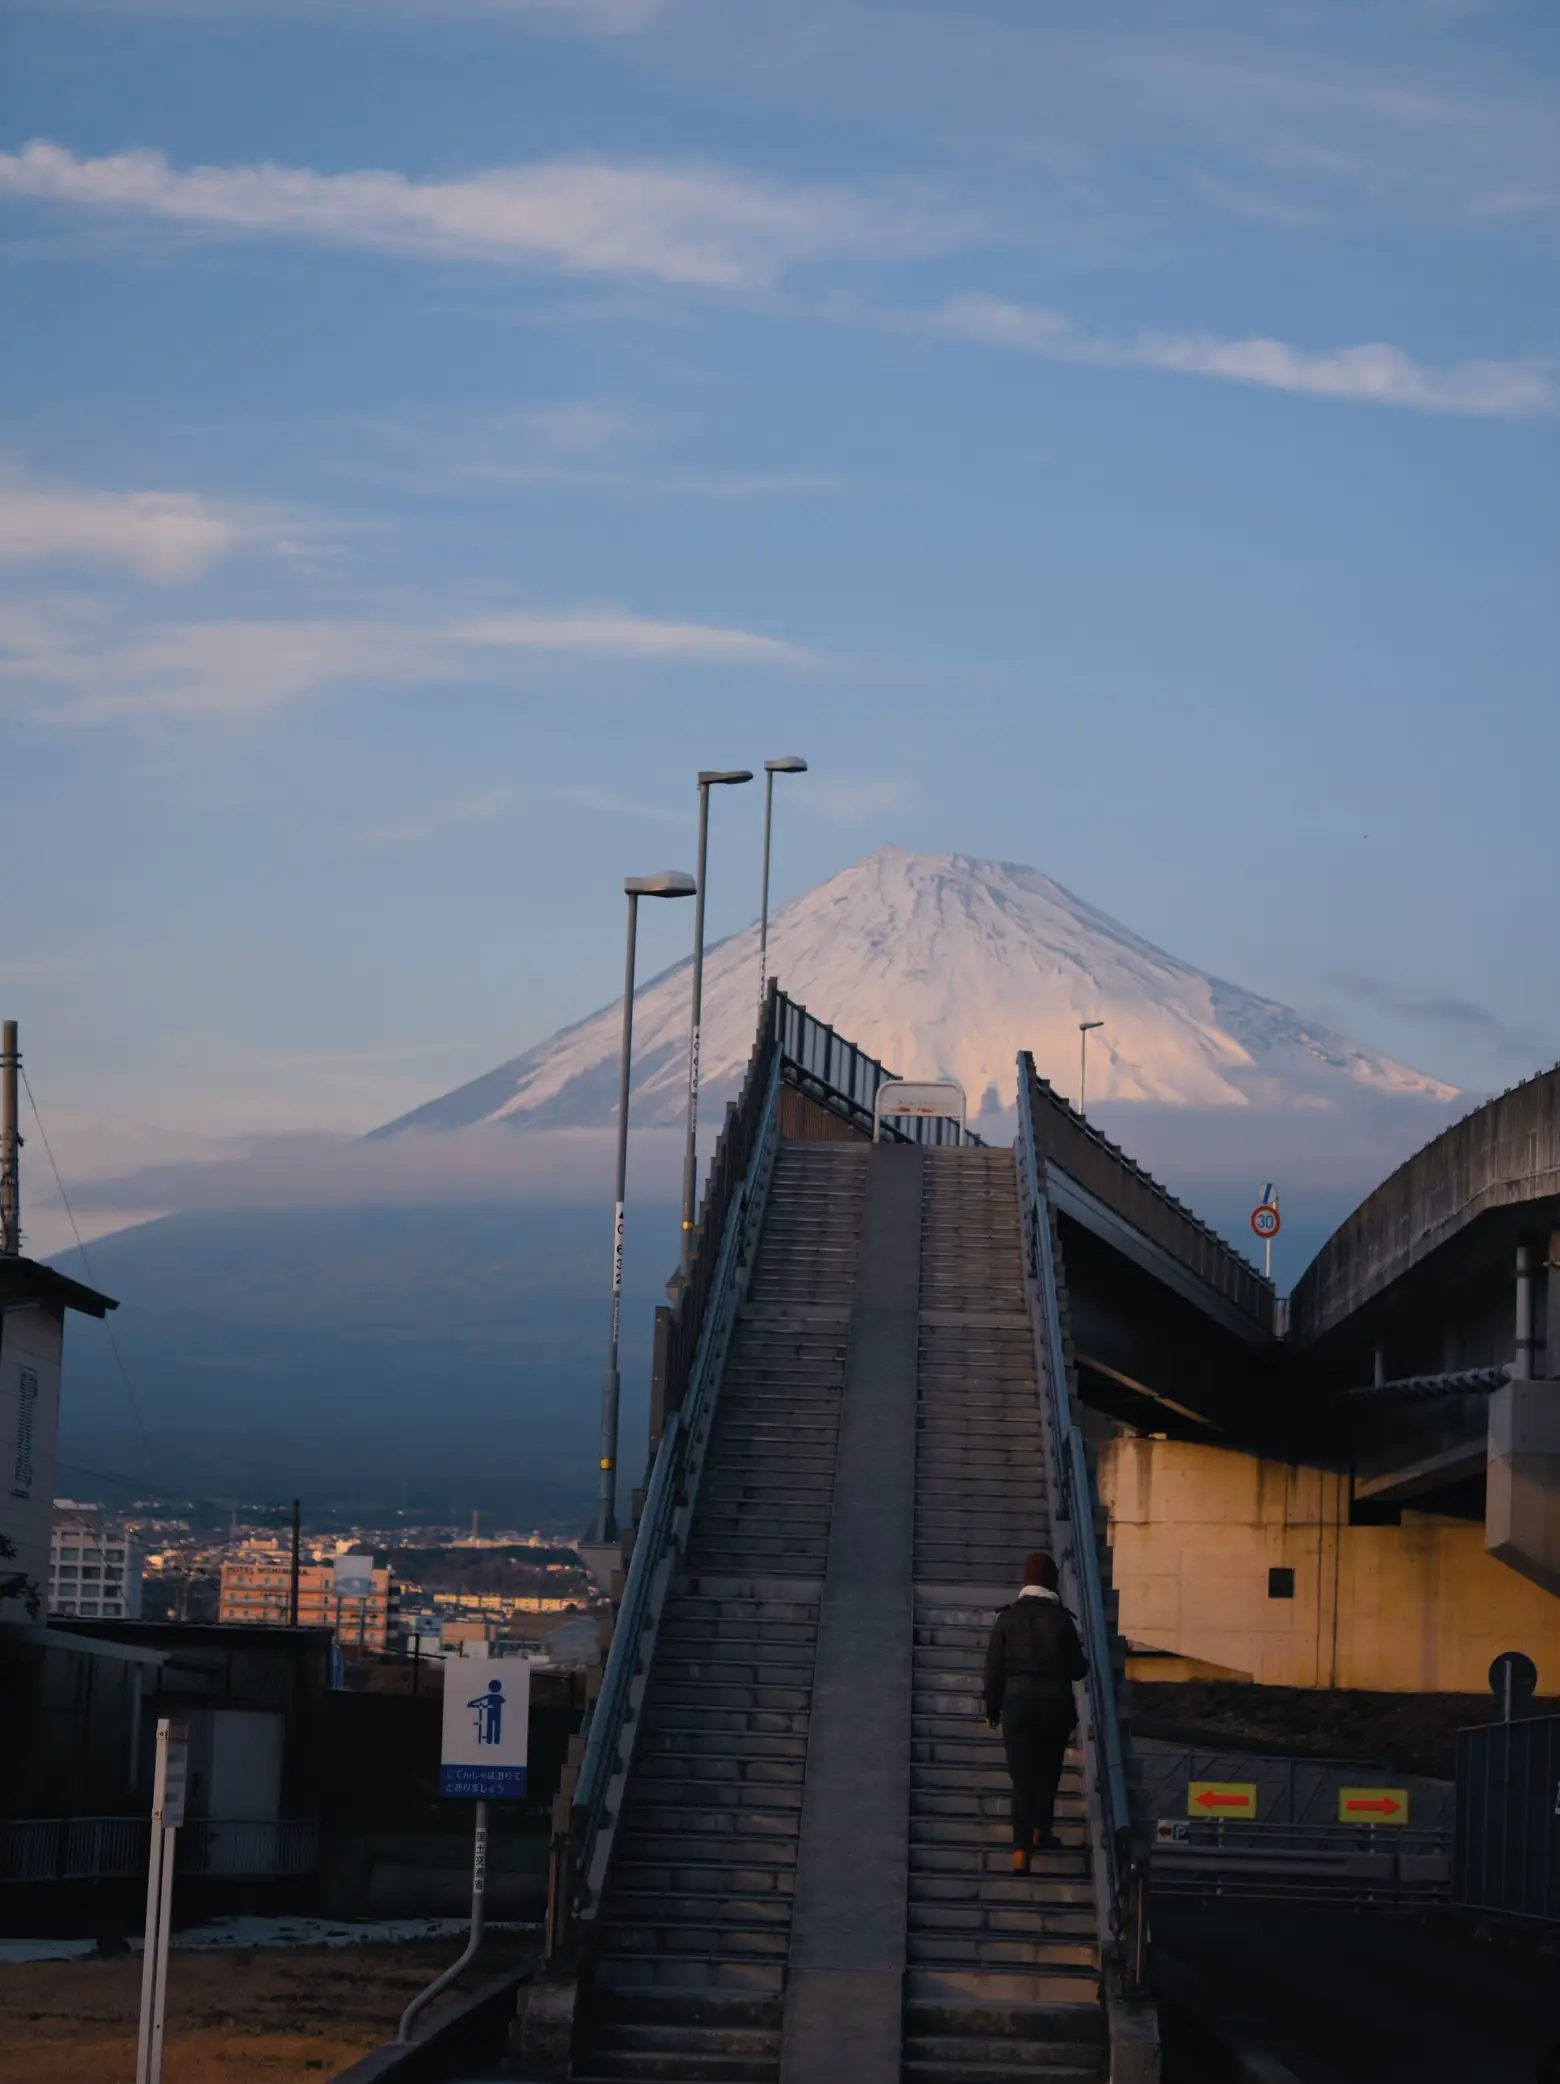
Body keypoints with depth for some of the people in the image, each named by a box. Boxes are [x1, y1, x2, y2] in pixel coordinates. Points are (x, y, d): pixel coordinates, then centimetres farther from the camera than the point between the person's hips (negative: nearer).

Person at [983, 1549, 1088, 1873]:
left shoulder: (1009, 1617, -3)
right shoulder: (1060, 1618, -7)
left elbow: (994, 1667, 0)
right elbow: (1077, 1669, -4)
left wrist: (992, 1708, 11)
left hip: (1017, 1702, 0)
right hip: (1055, 1703, 0)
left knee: (1022, 1774, 1)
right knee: (1048, 1770, 21)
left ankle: (1021, 1849, -9)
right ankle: (1041, 1830, 31)